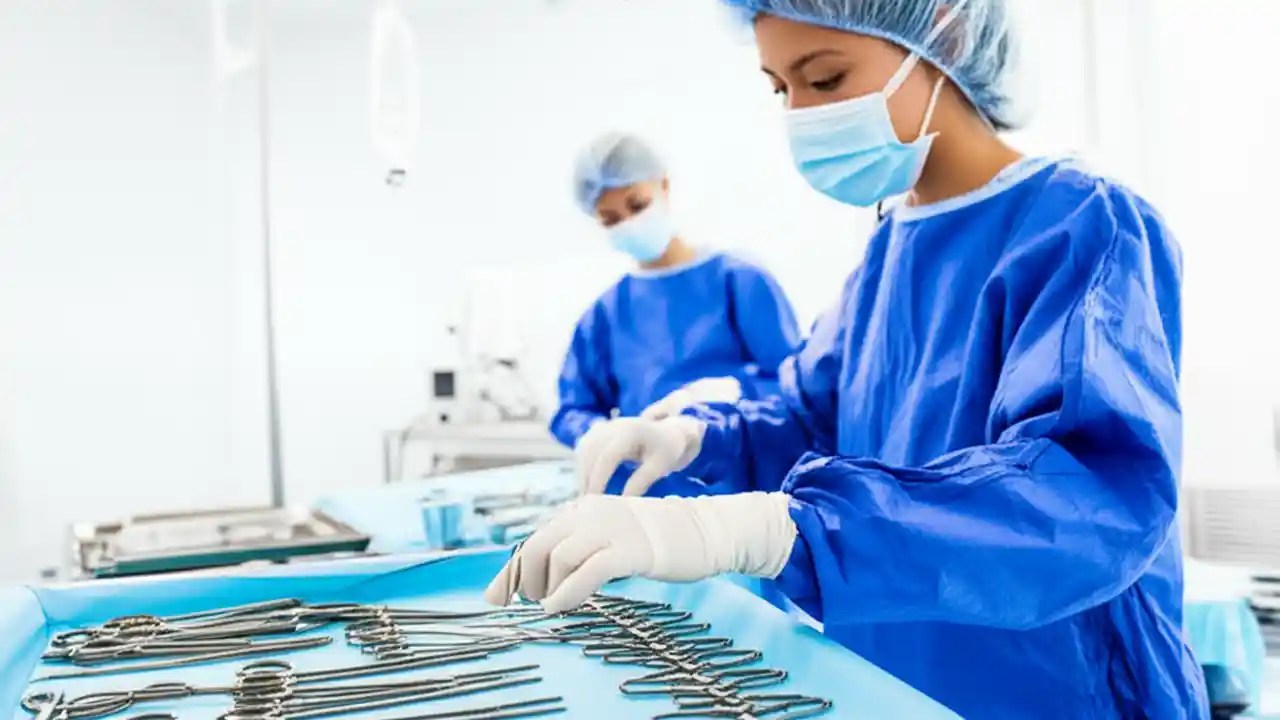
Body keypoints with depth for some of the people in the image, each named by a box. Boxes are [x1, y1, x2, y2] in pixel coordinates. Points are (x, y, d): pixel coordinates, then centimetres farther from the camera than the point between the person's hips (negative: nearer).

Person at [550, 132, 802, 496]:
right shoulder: (604, 314, 14)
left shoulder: (740, 281, 2)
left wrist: (727, 392, -23)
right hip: (643, 498, 3)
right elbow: (571, 411, 15)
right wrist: (598, 435, -9)